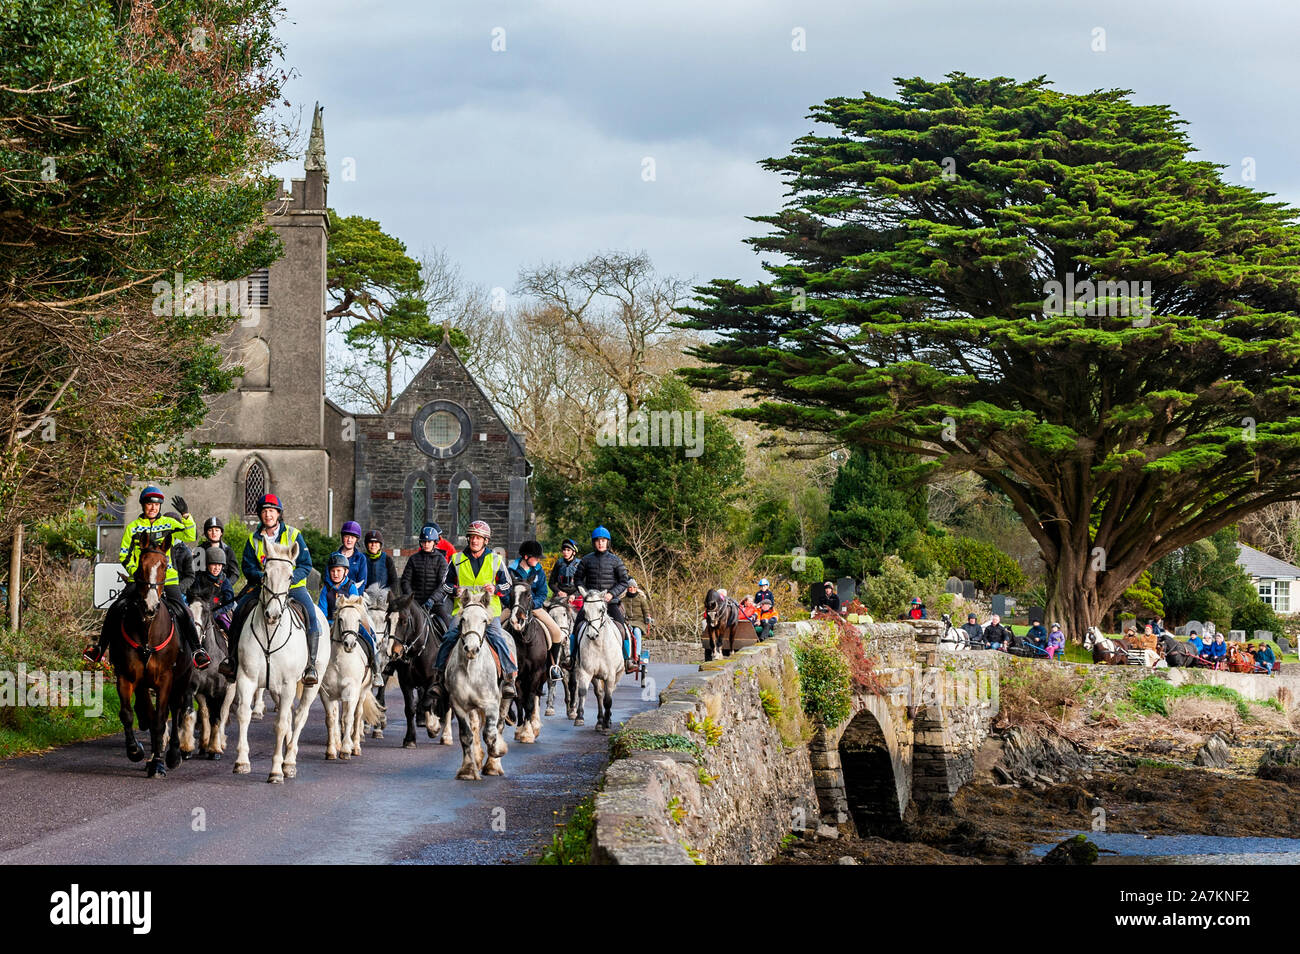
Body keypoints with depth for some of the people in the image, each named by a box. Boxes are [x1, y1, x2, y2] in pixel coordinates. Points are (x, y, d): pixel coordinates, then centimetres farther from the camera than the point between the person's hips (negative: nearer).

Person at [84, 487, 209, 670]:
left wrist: (186, 515, -17)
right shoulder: (133, 527, 8)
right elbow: (124, 555, 10)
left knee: (182, 612, -18)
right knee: (115, 609, -13)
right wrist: (134, 571, -8)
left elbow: (191, 537, -4)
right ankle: (100, 647, 0)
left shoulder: (169, 523, 7)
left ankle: (196, 649, -6)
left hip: (167, 579, -1)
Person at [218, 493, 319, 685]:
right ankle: (232, 658, -12)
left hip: (293, 586, -2)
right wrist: (262, 577, -20)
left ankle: (310, 665, -23)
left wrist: (291, 578, -21)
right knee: (240, 609, -22)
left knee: (311, 616, -27)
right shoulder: (254, 539, 6)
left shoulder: (293, 535, 0)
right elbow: (248, 567, 2)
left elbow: (306, 565, -2)